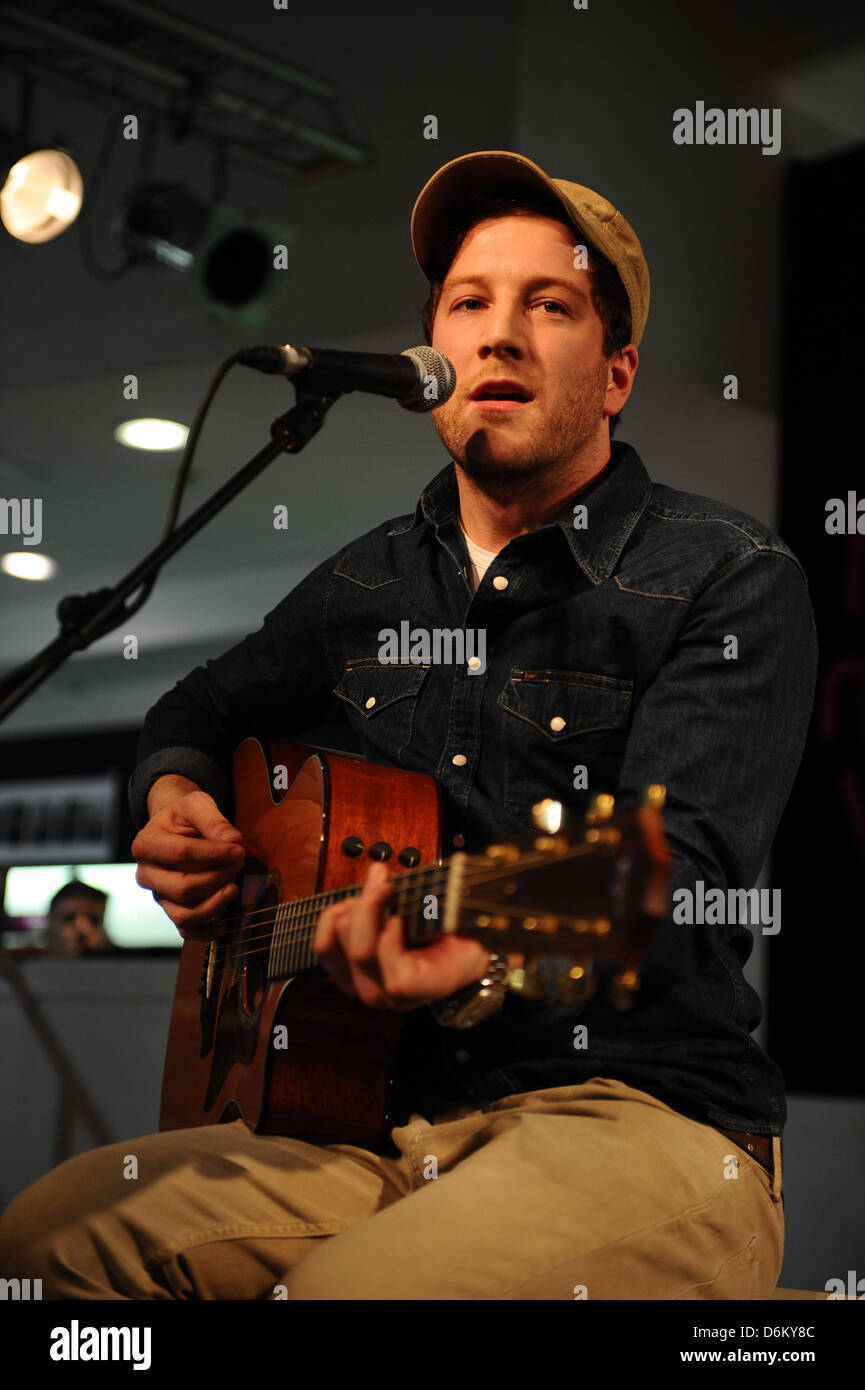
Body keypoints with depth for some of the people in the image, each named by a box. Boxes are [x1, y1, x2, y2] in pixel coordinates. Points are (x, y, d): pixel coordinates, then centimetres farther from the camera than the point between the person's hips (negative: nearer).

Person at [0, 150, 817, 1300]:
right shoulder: (371, 582, 16)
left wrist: (495, 941, -40)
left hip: (648, 1109, -6)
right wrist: (176, 797, 9)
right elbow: (202, 707, 34)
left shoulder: (732, 580, -4)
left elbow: (680, 870, -19)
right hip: (391, 1113, 6)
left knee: (343, 1289, -34)